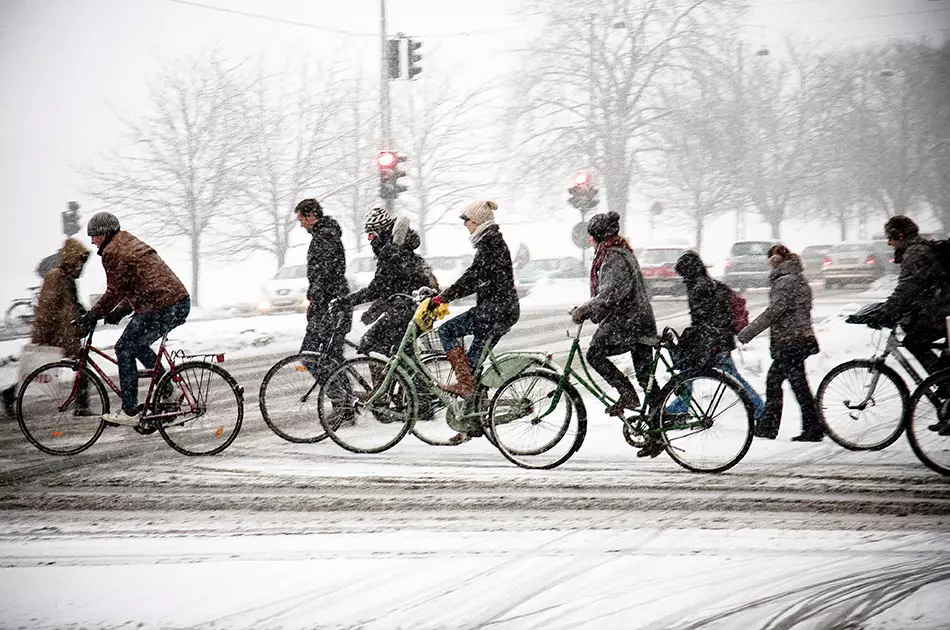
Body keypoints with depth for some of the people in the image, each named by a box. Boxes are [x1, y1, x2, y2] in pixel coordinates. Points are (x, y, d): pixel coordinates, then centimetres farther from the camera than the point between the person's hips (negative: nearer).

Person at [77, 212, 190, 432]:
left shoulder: (113, 252, -7)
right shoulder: (131, 244, 25)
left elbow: (114, 291, -8)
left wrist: (92, 316, 3)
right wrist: (119, 312, 22)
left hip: (161, 309, -10)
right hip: (180, 302, 10)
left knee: (125, 350, 1)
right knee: (137, 346, 25)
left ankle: (130, 411, 1)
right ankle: (166, 392, 20)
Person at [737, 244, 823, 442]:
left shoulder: (784, 281, -16)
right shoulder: (798, 279, 15)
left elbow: (773, 311, -22)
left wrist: (747, 332, -19)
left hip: (790, 342, -10)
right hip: (800, 338, 10)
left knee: (799, 385, -4)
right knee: (773, 380, 12)